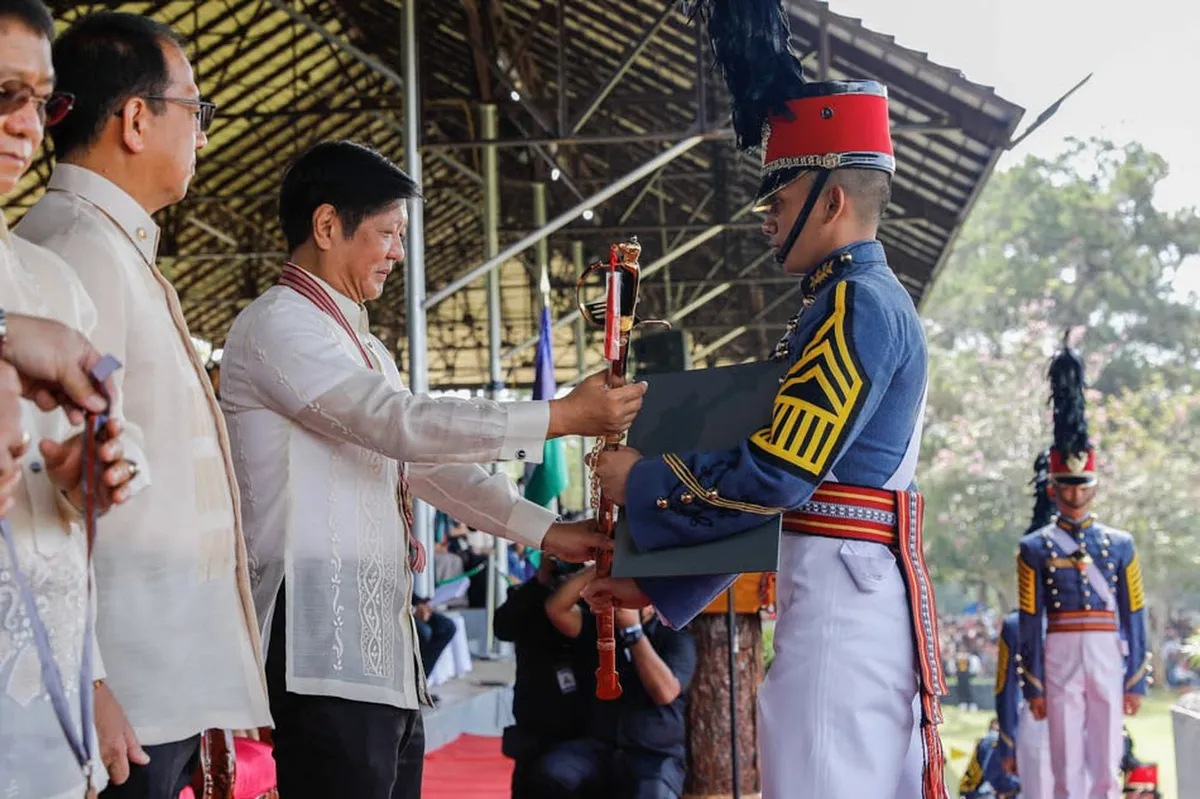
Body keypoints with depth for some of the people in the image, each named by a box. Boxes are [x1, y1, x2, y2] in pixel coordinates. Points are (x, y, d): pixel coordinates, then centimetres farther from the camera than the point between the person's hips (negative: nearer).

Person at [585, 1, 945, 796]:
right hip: (862, 599, 10)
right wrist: (658, 582, 22)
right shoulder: (859, 301, 19)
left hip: (841, 597, -10)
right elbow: (784, 489, 21)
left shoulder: (857, 304, -13)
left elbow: (773, 479, -19)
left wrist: (640, 483, -3)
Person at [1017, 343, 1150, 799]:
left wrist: (1136, 681, 4)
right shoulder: (1035, 548, 1)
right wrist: (1034, 685, -3)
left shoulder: (1120, 545, 8)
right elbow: (1030, 622, 0)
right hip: (1060, 658, -2)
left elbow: (1134, 617, 8)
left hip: (1108, 658, 2)